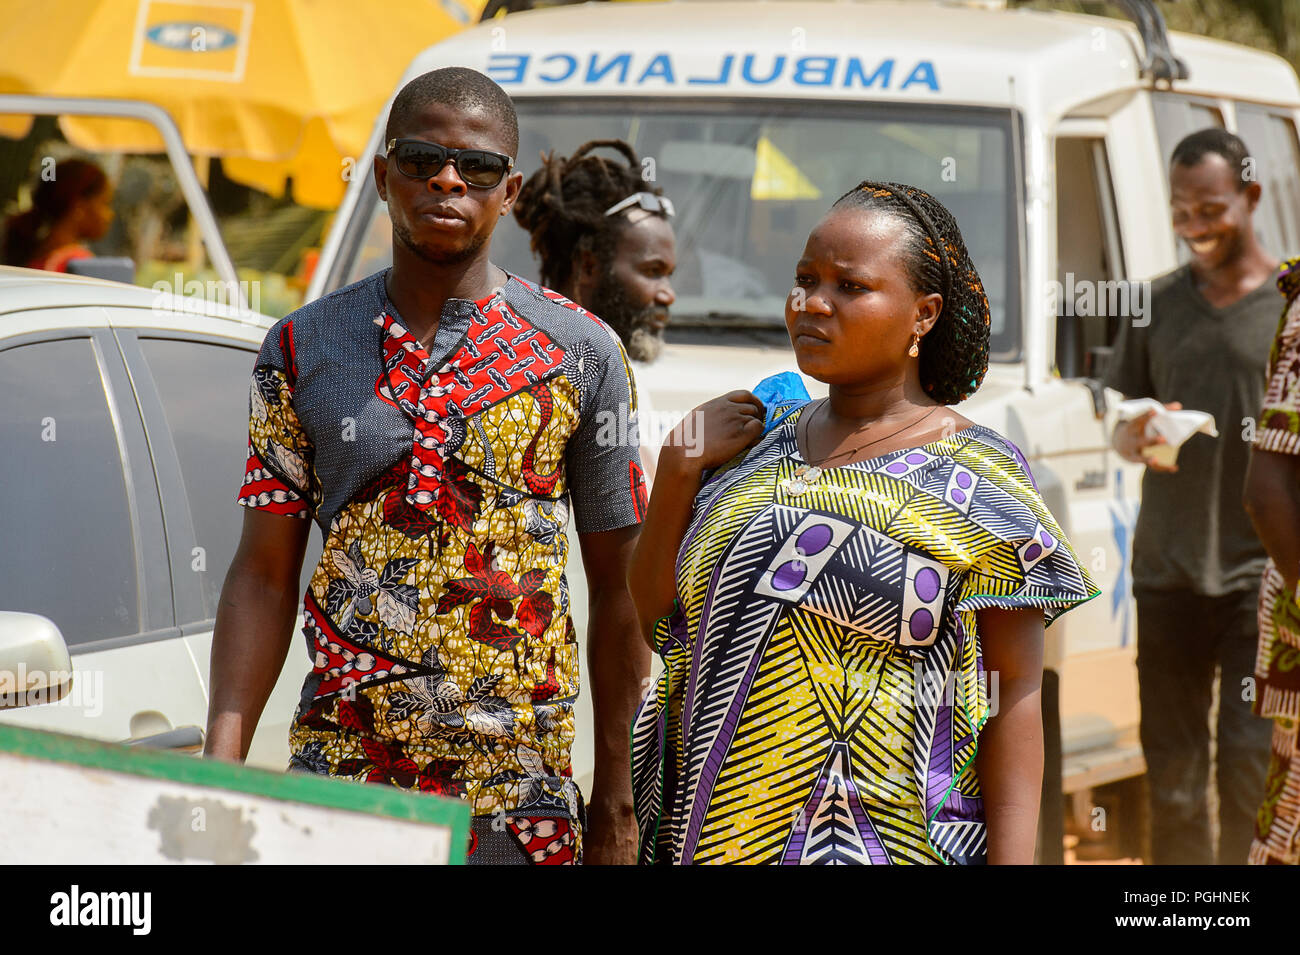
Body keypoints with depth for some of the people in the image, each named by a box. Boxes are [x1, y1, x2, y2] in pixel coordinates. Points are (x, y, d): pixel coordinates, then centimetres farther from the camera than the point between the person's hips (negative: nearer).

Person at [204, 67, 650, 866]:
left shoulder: (582, 353, 1)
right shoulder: (304, 348, 5)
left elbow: (618, 587, 4)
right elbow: (263, 576, 5)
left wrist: (617, 797, 2)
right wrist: (220, 769, -6)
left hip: (517, 794, -1)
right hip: (337, 771, 1)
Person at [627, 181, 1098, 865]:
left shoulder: (978, 480, -4)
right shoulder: (759, 446, 10)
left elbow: (1016, 695, -7)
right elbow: (658, 626, 13)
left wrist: (1011, 862, -16)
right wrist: (677, 468, 2)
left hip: (879, 843, -4)